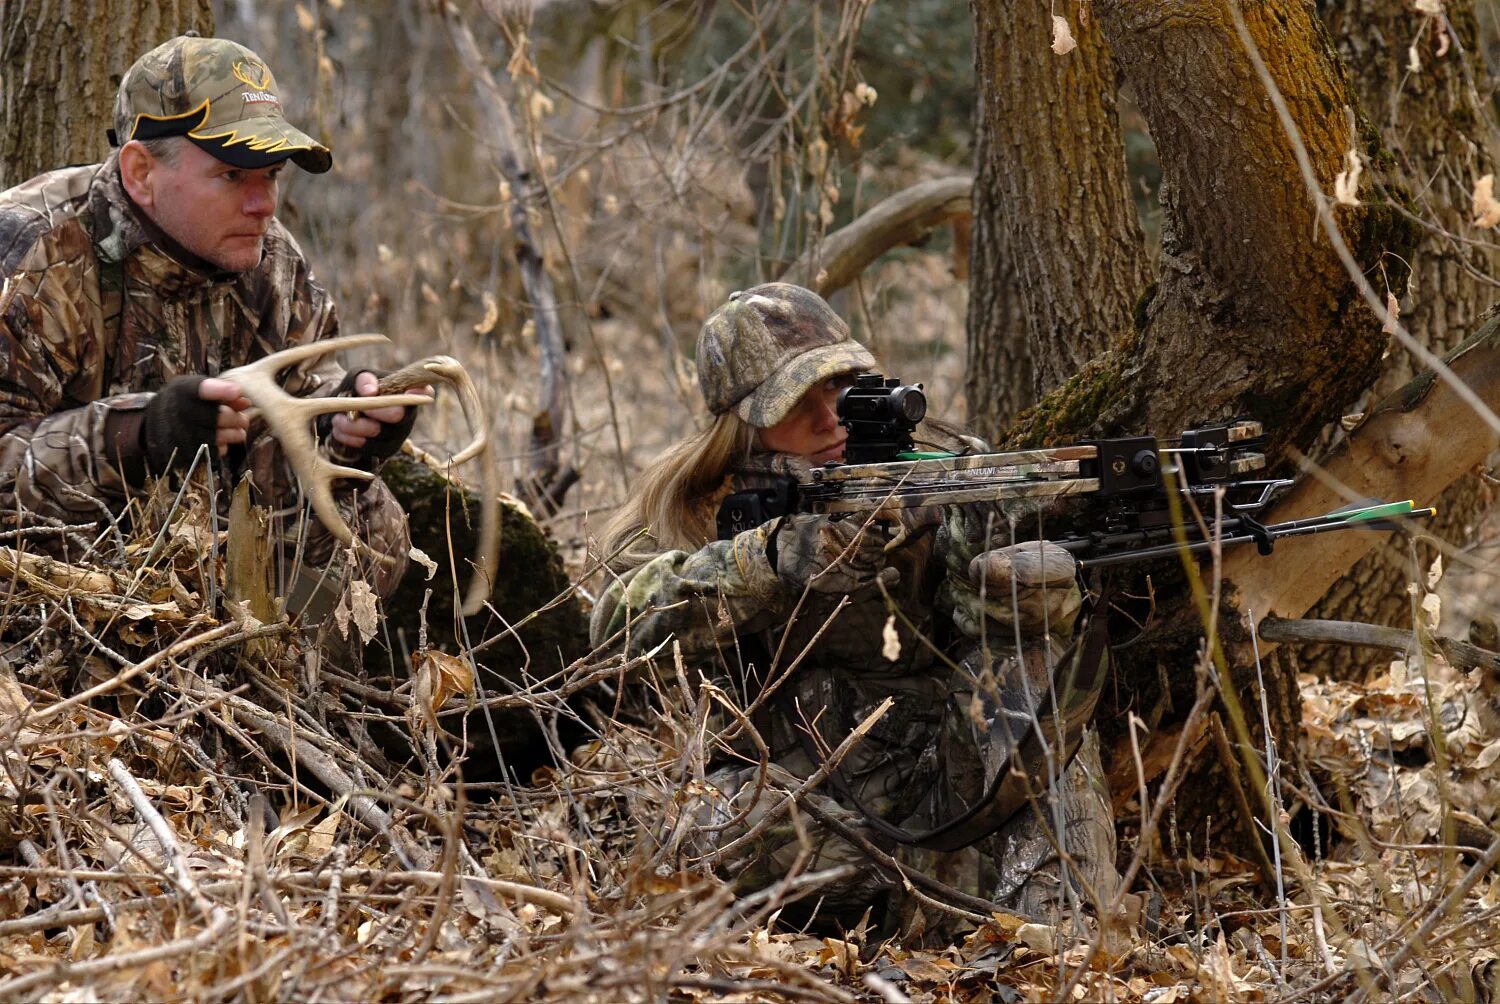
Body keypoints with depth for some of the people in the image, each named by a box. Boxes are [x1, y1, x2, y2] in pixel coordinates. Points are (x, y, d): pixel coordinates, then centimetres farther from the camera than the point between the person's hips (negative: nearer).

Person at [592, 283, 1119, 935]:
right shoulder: (694, 509, 0)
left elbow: (1052, 593, -9)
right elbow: (624, 617, -19)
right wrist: (776, 557, -31)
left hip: (943, 778, 2)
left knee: (1022, 659, -23)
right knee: (716, 818, -33)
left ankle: (1058, 924, -27)